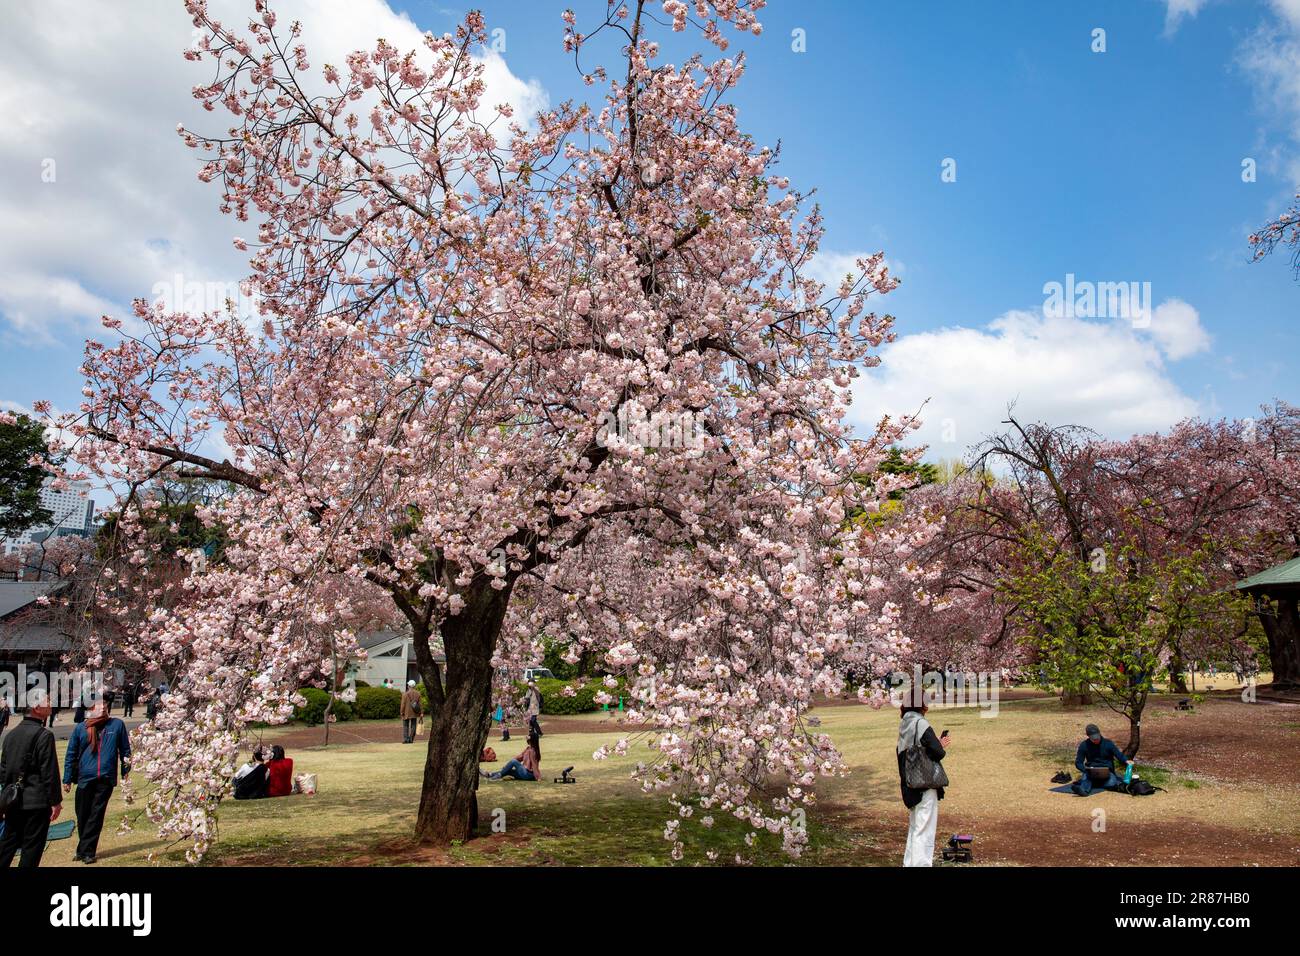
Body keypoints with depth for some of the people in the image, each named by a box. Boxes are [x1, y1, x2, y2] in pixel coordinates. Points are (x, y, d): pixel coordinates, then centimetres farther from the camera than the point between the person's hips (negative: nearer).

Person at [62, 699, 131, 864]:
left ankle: (85, 850, 13)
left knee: (96, 816, 3)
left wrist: (126, 770, 7)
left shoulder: (117, 725, 1)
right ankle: (86, 849, 23)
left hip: (106, 778, -1)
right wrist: (67, 779, 7)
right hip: (85, 778, 1)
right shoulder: (80, 728, 2)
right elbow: (71, 754, 7)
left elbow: (125, 749, 9)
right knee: (82, 816, 8)